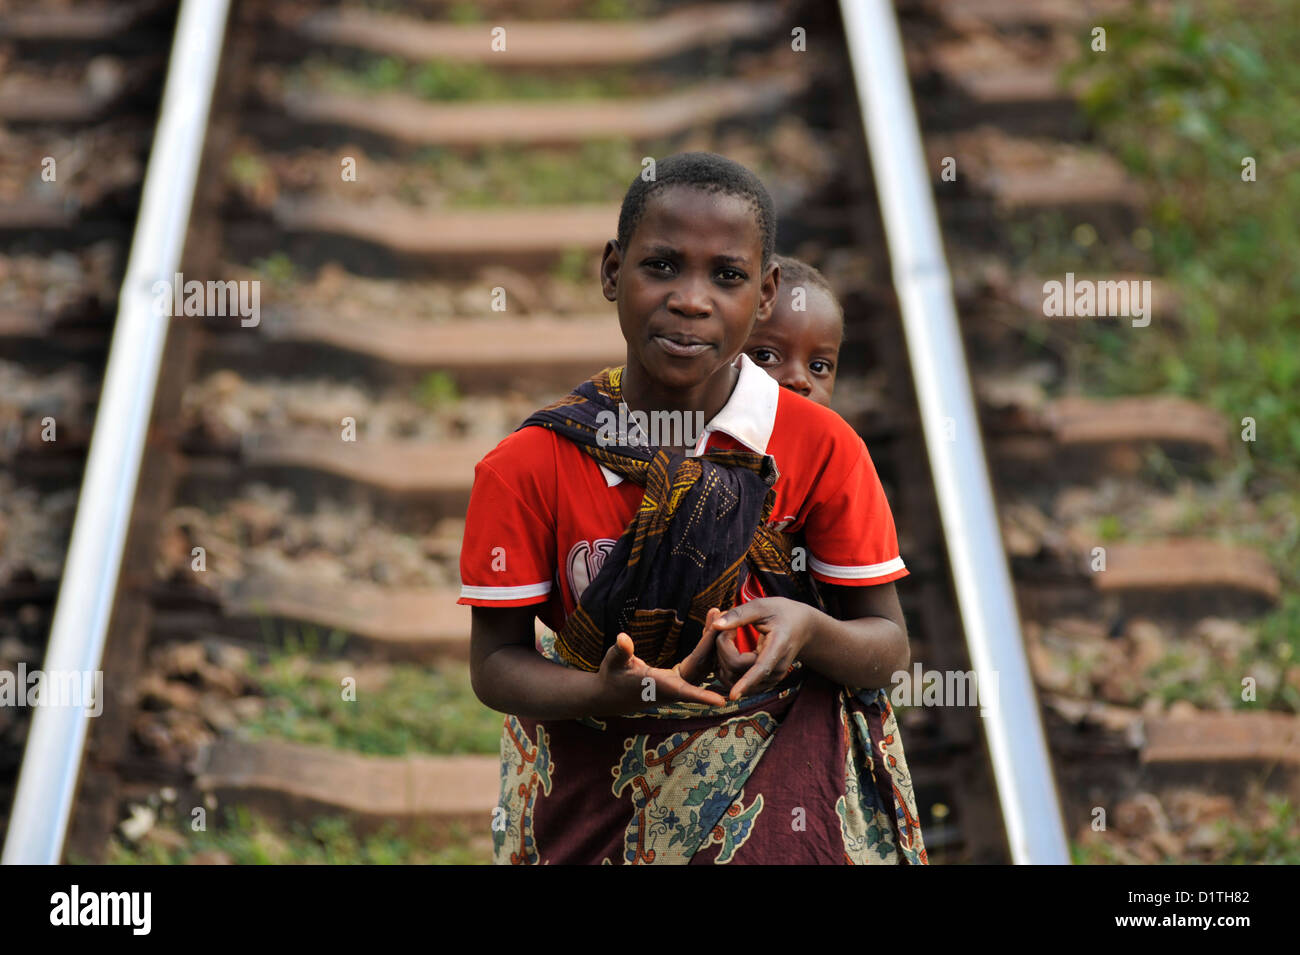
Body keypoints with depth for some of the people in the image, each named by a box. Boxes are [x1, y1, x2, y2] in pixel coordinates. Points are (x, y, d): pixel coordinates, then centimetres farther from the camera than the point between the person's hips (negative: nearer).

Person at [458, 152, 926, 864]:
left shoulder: (822, 450, -9)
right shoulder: (529, 468, -11)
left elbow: (889, 646, -4)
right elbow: (495, 662, -7)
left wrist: (810, 631, -28)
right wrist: (605, 693, -28)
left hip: (776, 779, 0)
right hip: (590, 800, 0)